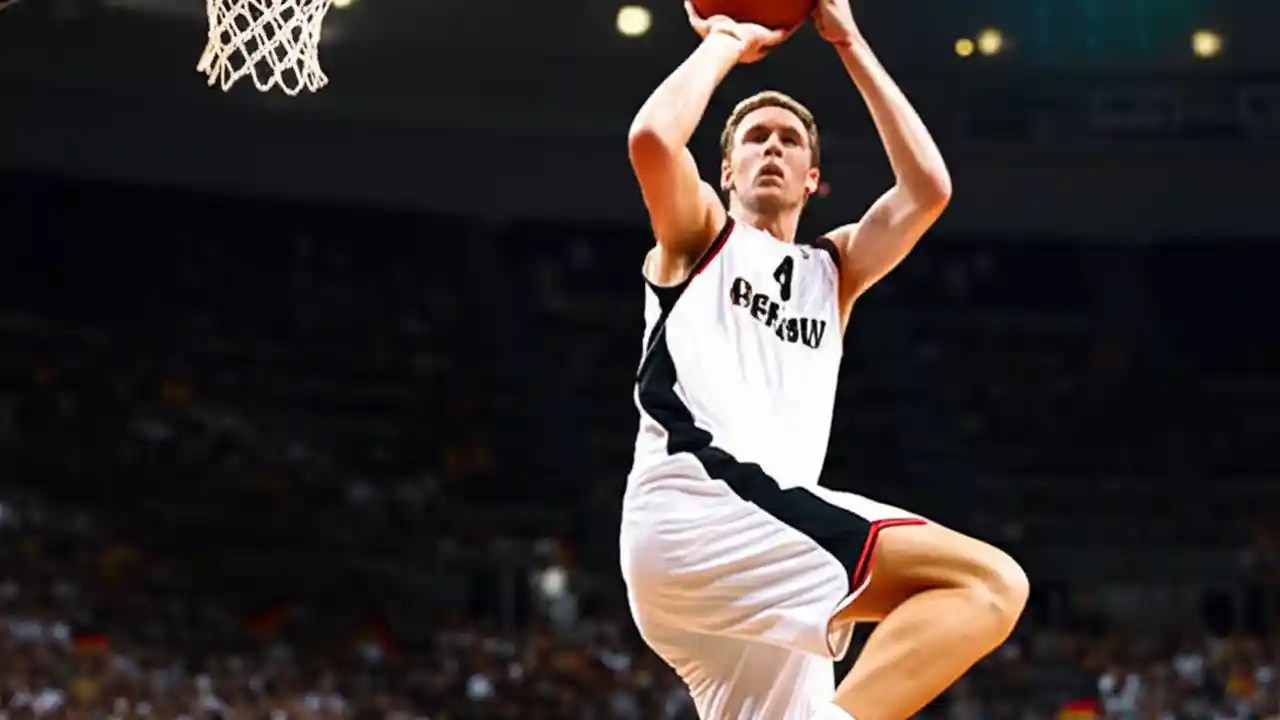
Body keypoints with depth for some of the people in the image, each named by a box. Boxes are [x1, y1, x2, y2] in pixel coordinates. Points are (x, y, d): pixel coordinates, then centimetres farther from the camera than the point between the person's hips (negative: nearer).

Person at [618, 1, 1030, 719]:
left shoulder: (834, 268, 32)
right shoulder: (699, 236, 18)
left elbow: (929, 188, 16)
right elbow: (652, 136, -4)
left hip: (775, 538, 8)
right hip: (695, 507, -8)